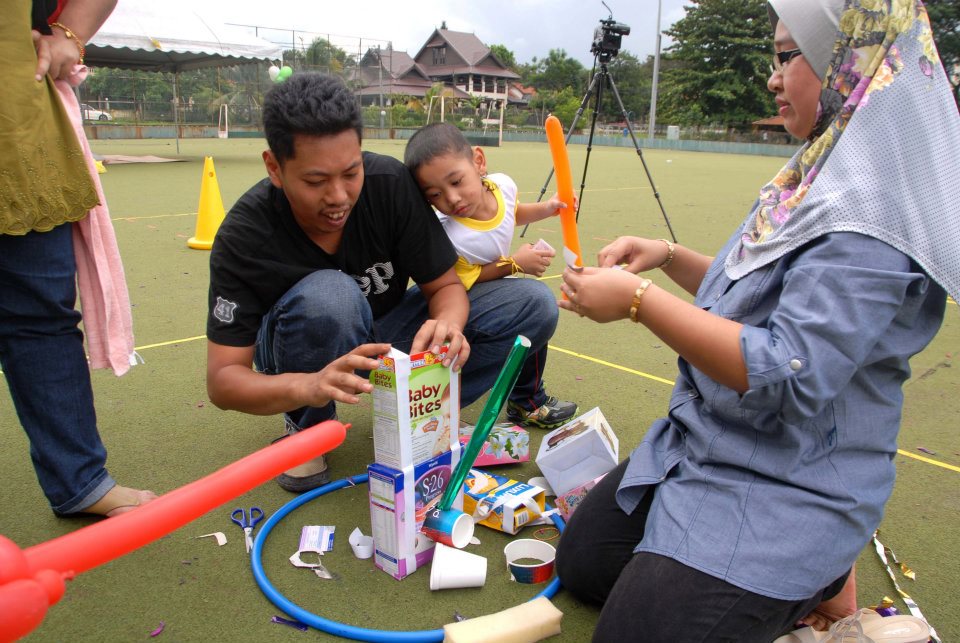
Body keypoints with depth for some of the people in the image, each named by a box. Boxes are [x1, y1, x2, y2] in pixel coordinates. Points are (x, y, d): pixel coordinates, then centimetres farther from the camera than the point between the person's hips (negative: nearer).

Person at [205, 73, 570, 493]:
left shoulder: (391, 183, -22)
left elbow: (444, 284, -13)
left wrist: (448, 323, -39)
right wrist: (308, 386, -47)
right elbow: (222, 380, -25)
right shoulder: (244, 235, -26)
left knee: (534, 306, -14)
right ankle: (307, 428, -10)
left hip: (387, 335, 3)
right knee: (328, 296, -39)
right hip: (302, 353, -2)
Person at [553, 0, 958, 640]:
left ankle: (822, 583, 10)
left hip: (789, 487, -9)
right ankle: (803, 572, 21)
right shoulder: (823, 175, 6)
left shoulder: (877, 211, -24)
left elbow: (788, 374, -31)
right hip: (701, 445, 9)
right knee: (580, 563, 16)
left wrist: (639, 298, -26)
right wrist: (669, 256, 3)